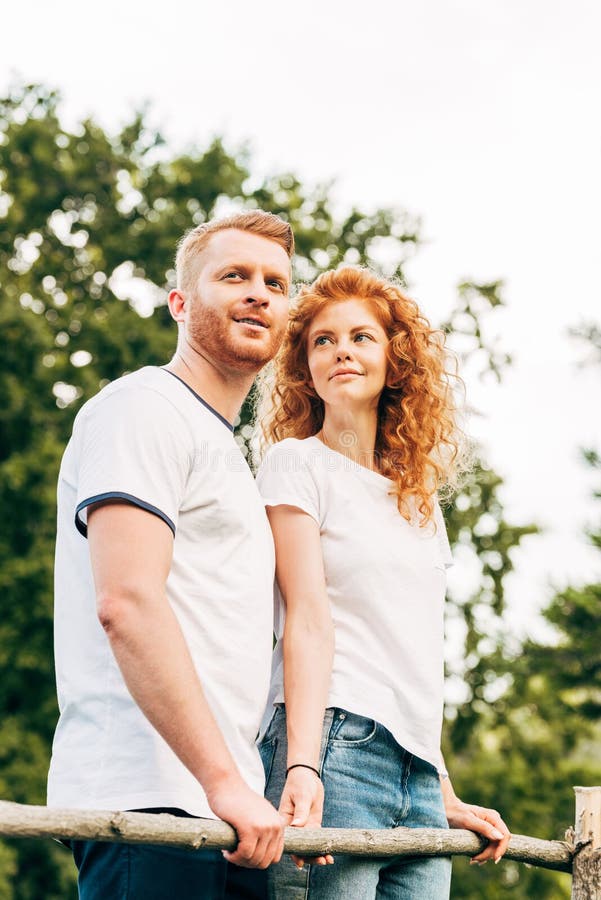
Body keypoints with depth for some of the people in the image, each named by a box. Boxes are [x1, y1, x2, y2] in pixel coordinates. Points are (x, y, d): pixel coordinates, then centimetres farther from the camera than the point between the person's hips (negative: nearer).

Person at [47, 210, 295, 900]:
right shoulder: (144, 408, -2)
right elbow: (126, 603, -16)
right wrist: (225, 781, -19)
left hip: (226, 809, 9)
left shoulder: (229, 457, 28)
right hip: (149, 798, -9)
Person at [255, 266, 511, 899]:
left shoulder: (420, 495, 21)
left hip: (418, 772, 6)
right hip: (335, 750, -6)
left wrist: (445, 796, 18)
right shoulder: (297, 462, 3)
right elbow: (307, 620, -9)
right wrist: (301, 764, -20)